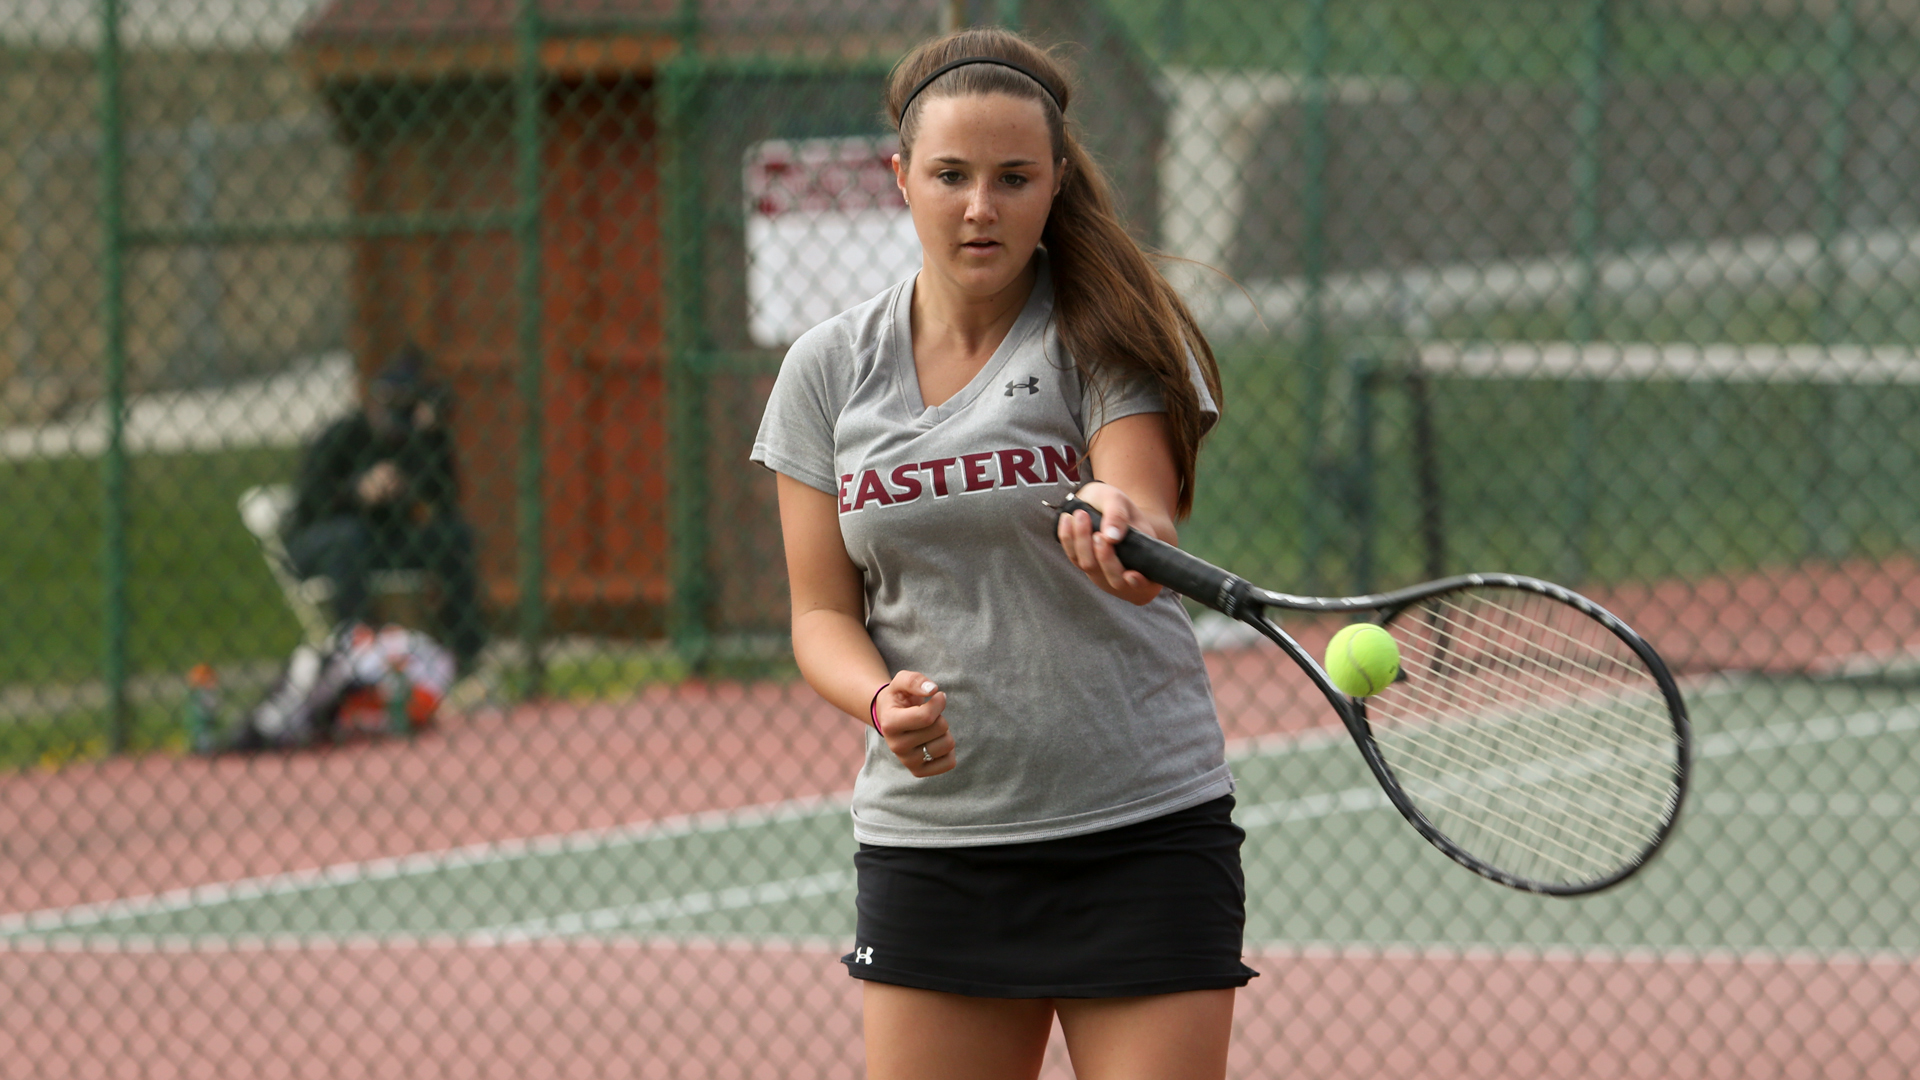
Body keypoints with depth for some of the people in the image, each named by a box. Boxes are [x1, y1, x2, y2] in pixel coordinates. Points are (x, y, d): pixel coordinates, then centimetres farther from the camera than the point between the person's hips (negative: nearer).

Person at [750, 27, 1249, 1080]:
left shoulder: (1114, 335, -4)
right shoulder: (828, 367, 5)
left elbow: (1152, 545, -17)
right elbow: (822, 611, 6)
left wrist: (1120, 531, -41)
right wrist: (882, 700, -16)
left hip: (1141, 833, -3)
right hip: (926, 845, 3)